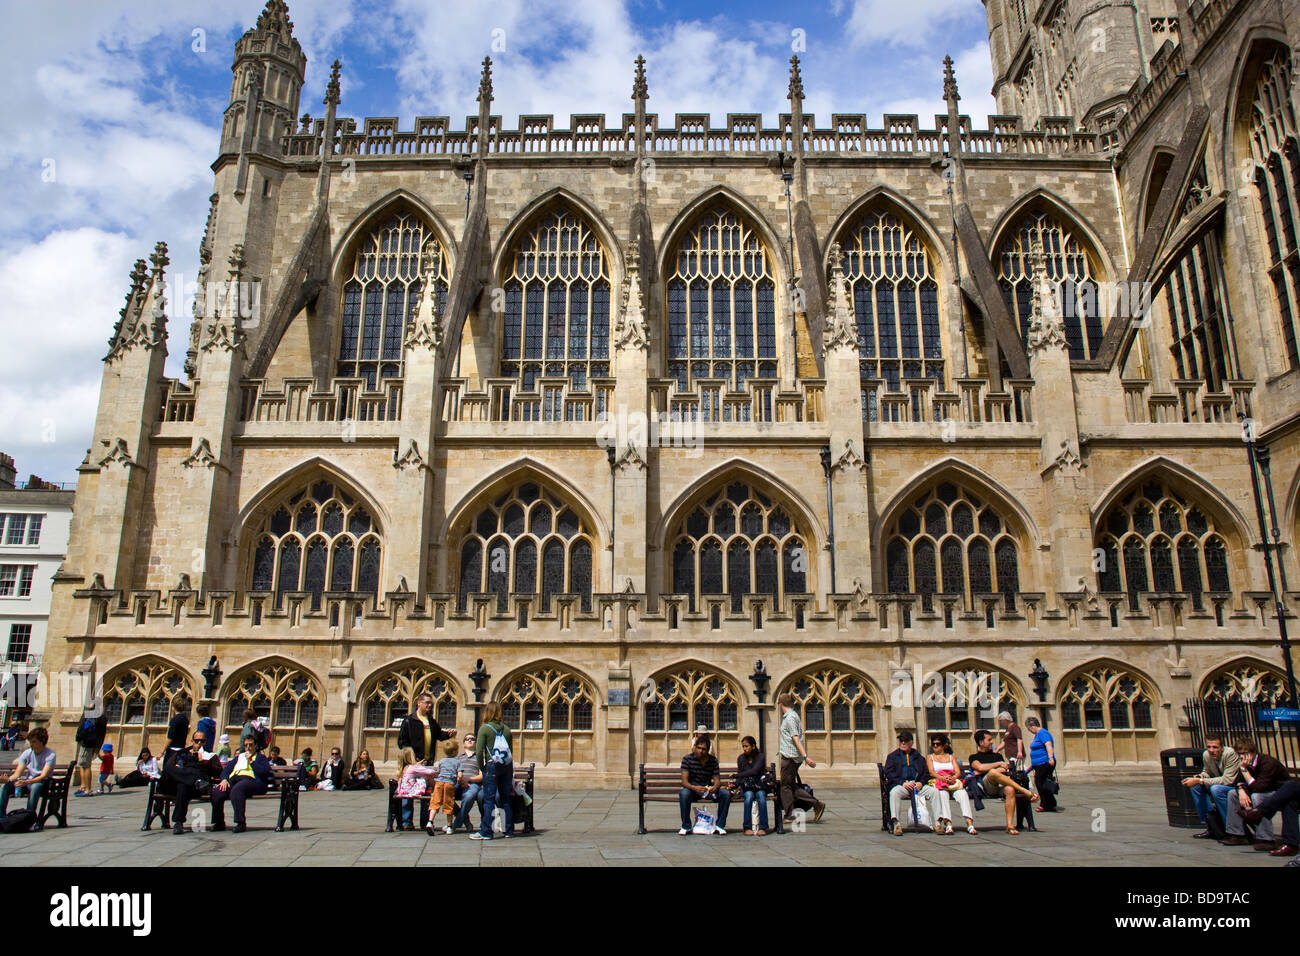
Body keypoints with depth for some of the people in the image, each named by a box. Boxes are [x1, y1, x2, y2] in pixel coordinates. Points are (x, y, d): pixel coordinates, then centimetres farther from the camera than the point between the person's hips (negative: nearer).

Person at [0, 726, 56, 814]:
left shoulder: (50, 754, -15)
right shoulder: (26, 753, 0)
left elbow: (43, 776, -24)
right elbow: (17, 774, -5)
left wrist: (26, 782, -40)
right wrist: (8, 779, -28)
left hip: (43, 782, -5)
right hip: (28, 781, 6)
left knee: (35, 787, -38)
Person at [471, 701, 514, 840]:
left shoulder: (484, 728, -4)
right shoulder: (506, 729, 9)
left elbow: (479, 751, -10)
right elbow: (511, 750, 9)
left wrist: (481, 767, 2)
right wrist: (510, 770, 15)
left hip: (491, 766, -4)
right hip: (507, 766, 4)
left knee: (489, 800, -1)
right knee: (507, 799, 10)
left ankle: (485, 832, 0)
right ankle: (509, 830, 15)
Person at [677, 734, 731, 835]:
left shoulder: (713, 760, 1)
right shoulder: (687, 759, -10)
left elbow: (717, 779, -3)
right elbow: (684, 781, -17)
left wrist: (715, 787, -29)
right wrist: (694, 788, -38)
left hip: (708, 789, 3)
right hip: (692, 789, -3)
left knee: (726, 794, -22)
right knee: (683, 793, -36)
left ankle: (720, 826, -10)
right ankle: (686, 826, -19)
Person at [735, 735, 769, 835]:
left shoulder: (760, 756, -2)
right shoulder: (741, 758, 10)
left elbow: (754, 771, -17)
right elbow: (740, 776, 12)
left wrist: (736, 775, -19)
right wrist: (735, 784, -10)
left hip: (759, 786, -1)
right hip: (746, 787, 2)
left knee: (761, 797, -33)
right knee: (749, 796, -31)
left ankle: (762, 827, -29)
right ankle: (747, 827, -31)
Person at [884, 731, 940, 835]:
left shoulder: (918, 757, 25)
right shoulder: (892, 756, 17)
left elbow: (926, 773, 16)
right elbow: (889, 773, 3)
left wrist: (921, 782, -7)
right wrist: (903, 783, -12)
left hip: (917, 784, 2)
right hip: (900, 785, -2)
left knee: (934, 791, -24)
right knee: (894, 793, -36)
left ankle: (937, 823, -23)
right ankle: (896, 824, -41)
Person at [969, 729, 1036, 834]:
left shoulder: (996, 755, 32)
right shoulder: (974, 757, 20)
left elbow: (1006, 770, 15)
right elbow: (980, 767, -3)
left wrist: (984, 771, 3)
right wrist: (999, 764, 3)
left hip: (1000, 785, 4)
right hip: (985, 785, -3)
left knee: (1010, 789, -34)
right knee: (993, 772, -38)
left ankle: (1010, 825, -36)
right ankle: (1025, 791, -33)